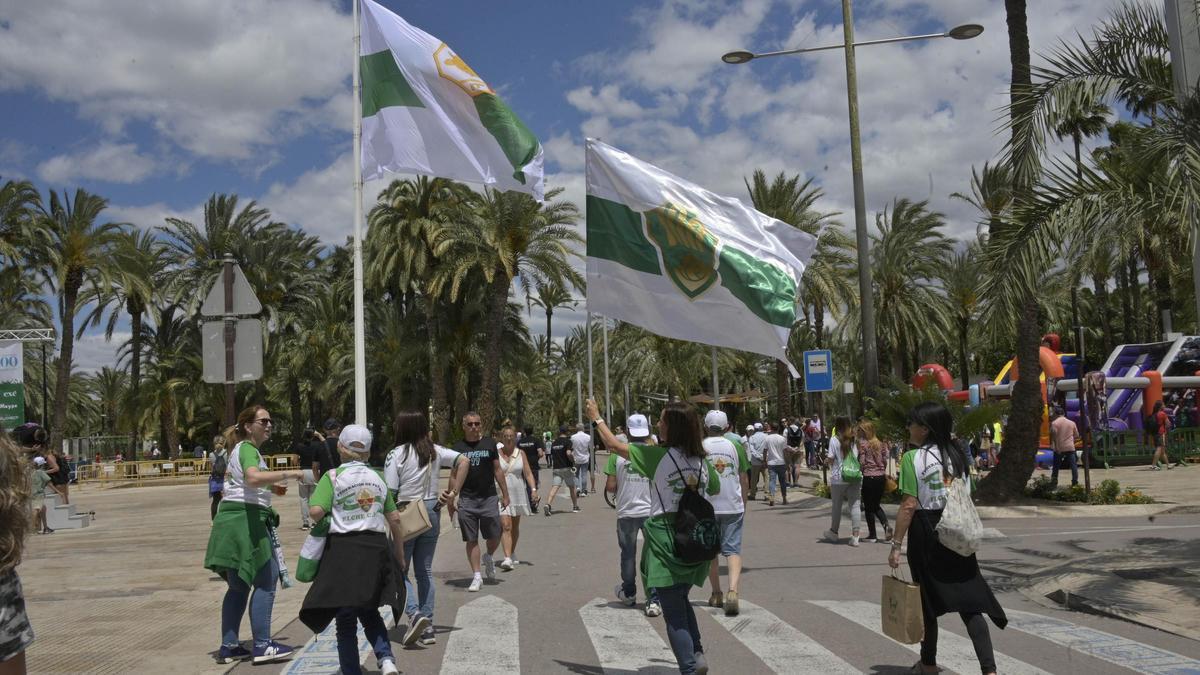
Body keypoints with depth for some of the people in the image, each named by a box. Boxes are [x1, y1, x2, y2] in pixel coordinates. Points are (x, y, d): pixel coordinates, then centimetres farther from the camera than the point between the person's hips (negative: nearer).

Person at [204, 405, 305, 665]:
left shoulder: (240, 450, 21)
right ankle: (262, 646, -4)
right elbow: (254, 477, -32)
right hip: (246, 519, -10)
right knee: (265, 582, -6)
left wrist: (270, 488, 25)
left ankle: (228, 647, 17)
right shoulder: (248, 449, -12)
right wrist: (288, 474, -29)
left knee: (239, 585, 13)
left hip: (233, 519, 10)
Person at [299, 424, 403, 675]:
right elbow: (394, 519, 11)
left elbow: (315, 511, -17)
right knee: (369, 612, 19)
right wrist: (399, 550, 19)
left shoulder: (332, 477, -3)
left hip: (343, 547, -4)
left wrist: (317, 519, 6)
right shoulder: (377, 478, 11)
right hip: (376, 547, 4)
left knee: (346, 617, 7)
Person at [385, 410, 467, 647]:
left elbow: (390, 494, -13)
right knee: (425, 570, 12)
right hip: (432, 511, 5)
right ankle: (428, 627, 13)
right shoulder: (434, 451, 3)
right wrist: (453, 492, -4)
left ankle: (415, 614, -14)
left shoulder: (396, 454, -12)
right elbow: (463, 461, -4)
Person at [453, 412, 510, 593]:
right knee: (471, 540, 2)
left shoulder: (489, 444, 5)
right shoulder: (458, 447, 4)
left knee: (494, 537, 1)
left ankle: (488, 557, 33)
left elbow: (497, 470, 8)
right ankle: (477, 576, 11)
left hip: (489, 498, 0)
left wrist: (505, 494, 6)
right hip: (466, 500, 0)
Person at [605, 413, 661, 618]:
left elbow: (610, 487, -6)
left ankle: (629, 594, 34)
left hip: (626, 512, 1)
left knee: (628, 554, 17)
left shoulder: (618, 454, -6)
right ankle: (653, 600, -2)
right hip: (651, 511, -1)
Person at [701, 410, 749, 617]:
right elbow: (744, 479, 6)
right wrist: (743, 503, 18)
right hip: (733, 506, 0)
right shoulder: (736, 446, 1)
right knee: (733, 550, 0)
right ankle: (733, 591, -21)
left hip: (706, 507, 0)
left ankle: (717, 595, 22)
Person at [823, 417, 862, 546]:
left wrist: (827, 459, 13)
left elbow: (830, 459, -8)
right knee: (855, 506, 2)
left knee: (836, 506, 13)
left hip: (839, 477, -2)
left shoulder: (834, 440, -7)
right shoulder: (854, 439, 3)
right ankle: (855, 535, -4)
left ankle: (833, 532, 27)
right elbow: (859, 457, 5)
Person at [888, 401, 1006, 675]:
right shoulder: (956, 455, 7)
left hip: (925, 532, -5)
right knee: (968, 601, 4)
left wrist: (896, 545, -13)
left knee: (928, 602, 10)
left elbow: (909, 505, -16)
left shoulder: (913, 457, -12)